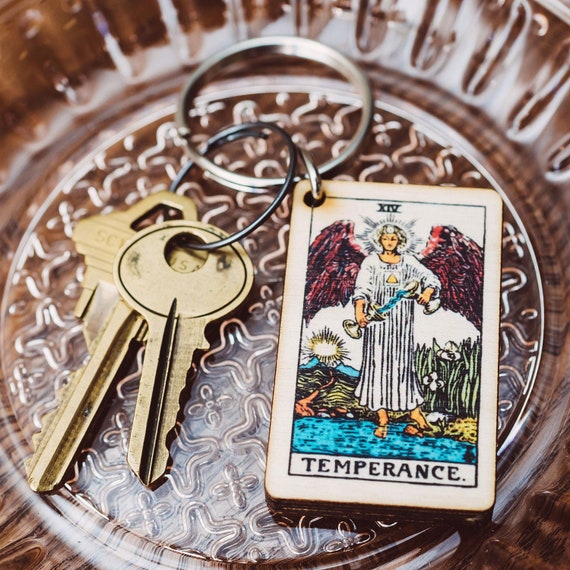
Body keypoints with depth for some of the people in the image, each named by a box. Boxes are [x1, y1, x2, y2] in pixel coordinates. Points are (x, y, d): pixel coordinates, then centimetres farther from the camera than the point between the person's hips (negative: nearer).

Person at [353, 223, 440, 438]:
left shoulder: (408, 261, 10)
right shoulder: (371, 261, 6)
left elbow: (431, 278, 11)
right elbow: (362, 288, -6)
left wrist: (428, 291, -12)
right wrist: (359, 310, -24)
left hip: (401, 320, 0)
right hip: (377, 318, 0)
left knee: (402, 364, -1)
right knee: (377, 363, -4)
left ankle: (416, 415, 10)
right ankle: (382, 420, 0)